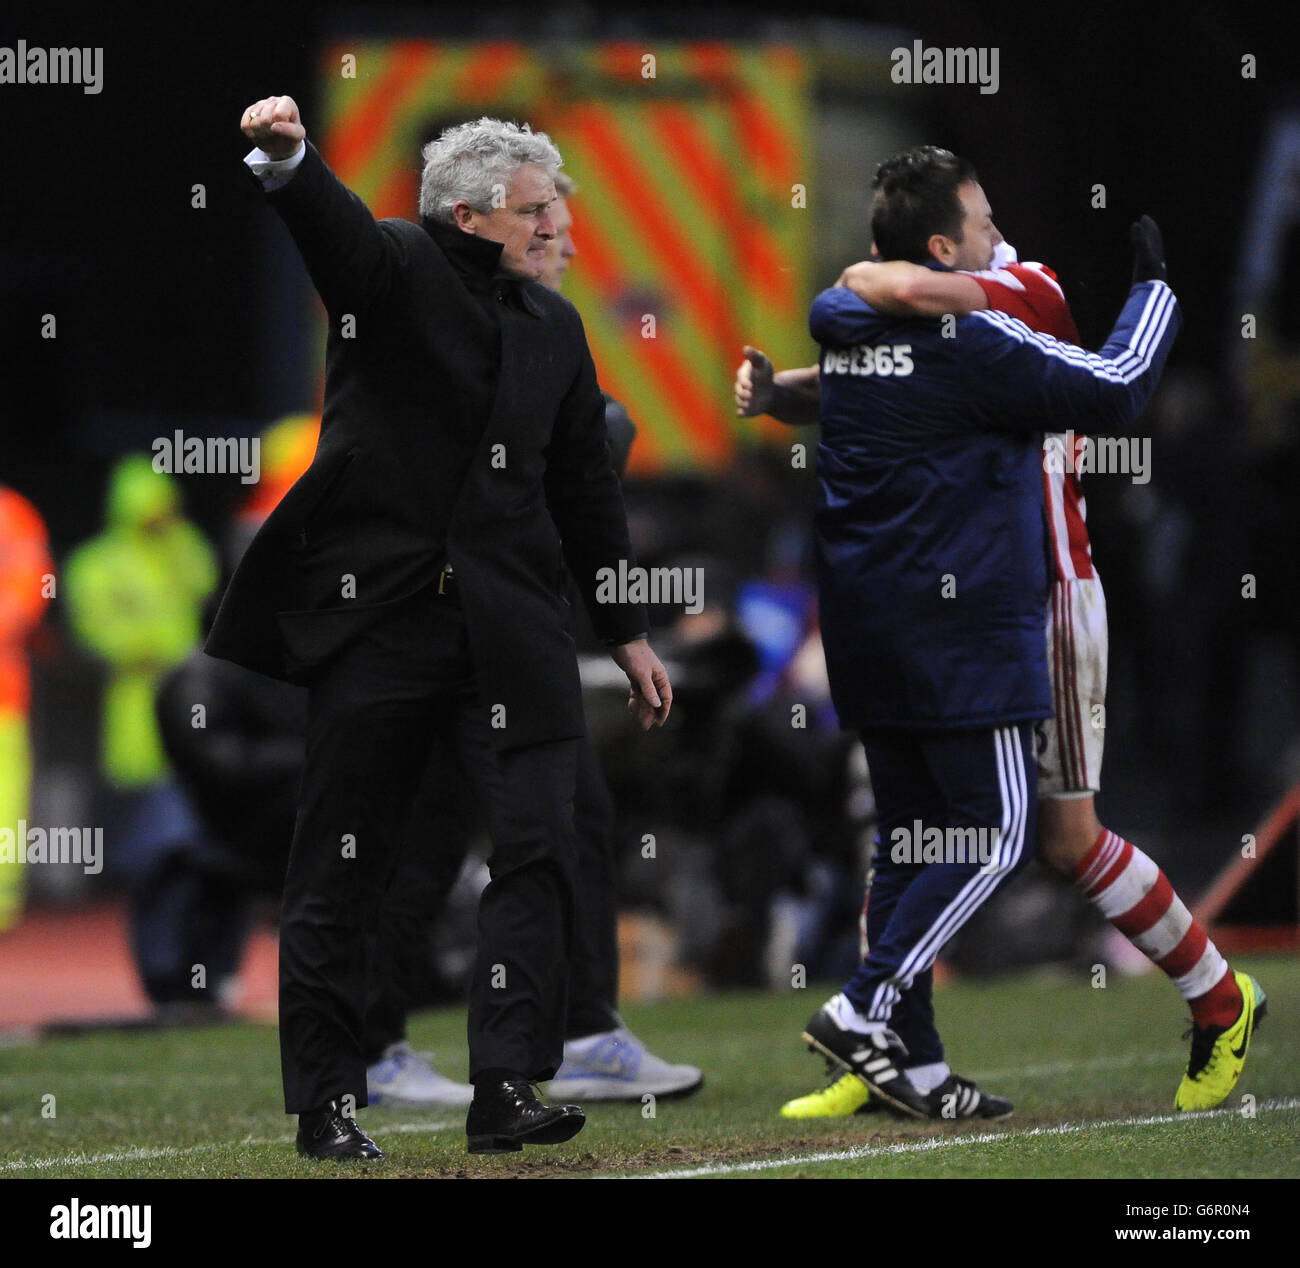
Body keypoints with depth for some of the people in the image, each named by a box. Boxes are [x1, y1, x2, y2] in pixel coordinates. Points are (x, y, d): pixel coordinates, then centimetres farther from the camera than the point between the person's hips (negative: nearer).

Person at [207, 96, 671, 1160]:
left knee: (540, 844, -10)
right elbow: (333, 227, -23)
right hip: (377, 613, -4)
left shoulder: (555, 325, 16)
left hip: (511, 628, 4)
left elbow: (585, 490, 22)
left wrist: (629, 633, 23)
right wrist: (287, 155, -46)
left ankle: (507, 1091, -10)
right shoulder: (395, 268, 0)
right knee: (343, 866, 1)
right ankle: (325, 1104, 9)